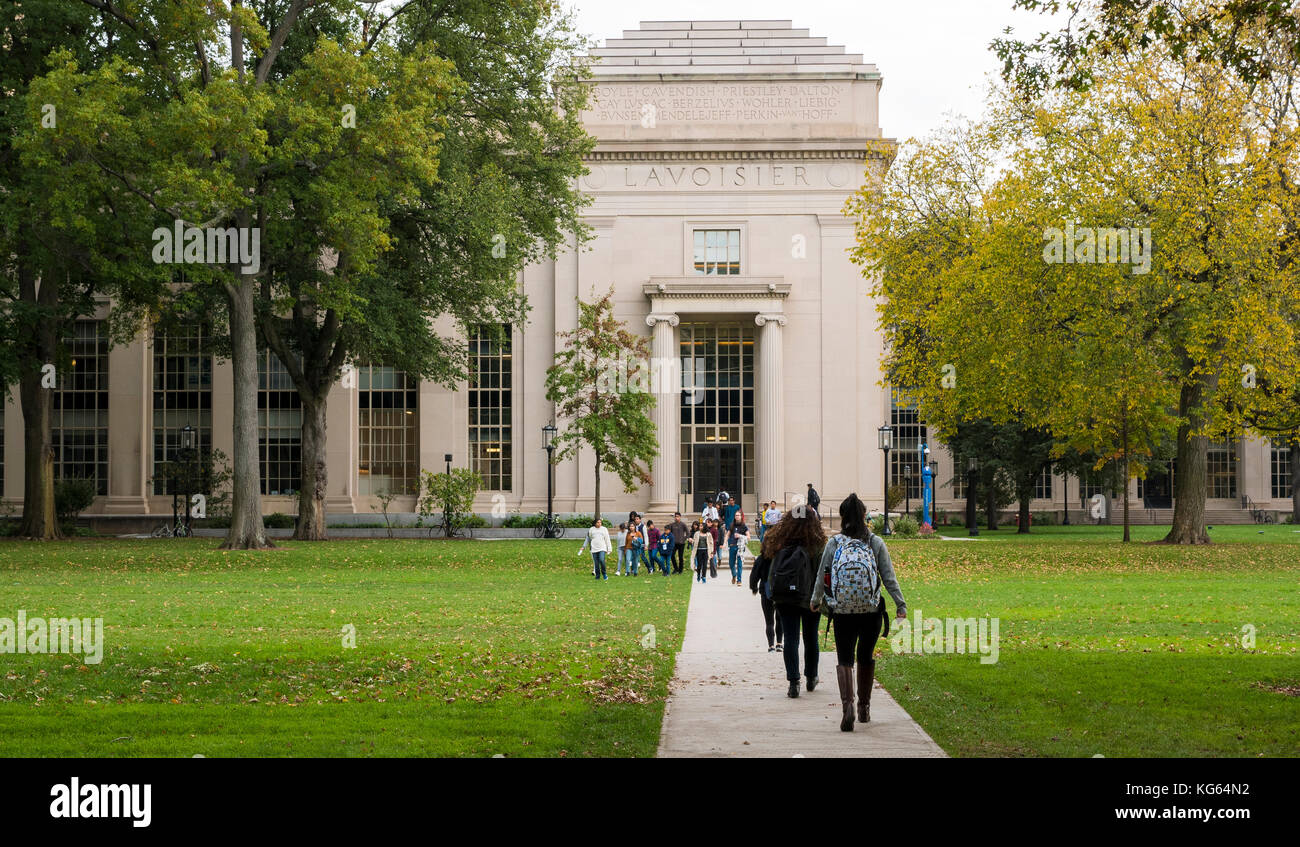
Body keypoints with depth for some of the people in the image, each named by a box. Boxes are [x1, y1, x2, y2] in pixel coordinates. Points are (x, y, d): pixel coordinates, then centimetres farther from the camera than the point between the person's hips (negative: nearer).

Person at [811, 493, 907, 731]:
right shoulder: (876, 542, 0)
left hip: (842, 611, -1)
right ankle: (864, 707, 27)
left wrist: (815, 601, 23)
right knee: (866, 657, 18)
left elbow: (821, 576, 7)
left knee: (844, 659, 4)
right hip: (872, 611, 1)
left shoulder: (834, 543, -1)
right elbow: (889, 577, -2)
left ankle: (848, 704, -20)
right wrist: (901, 605, 5)